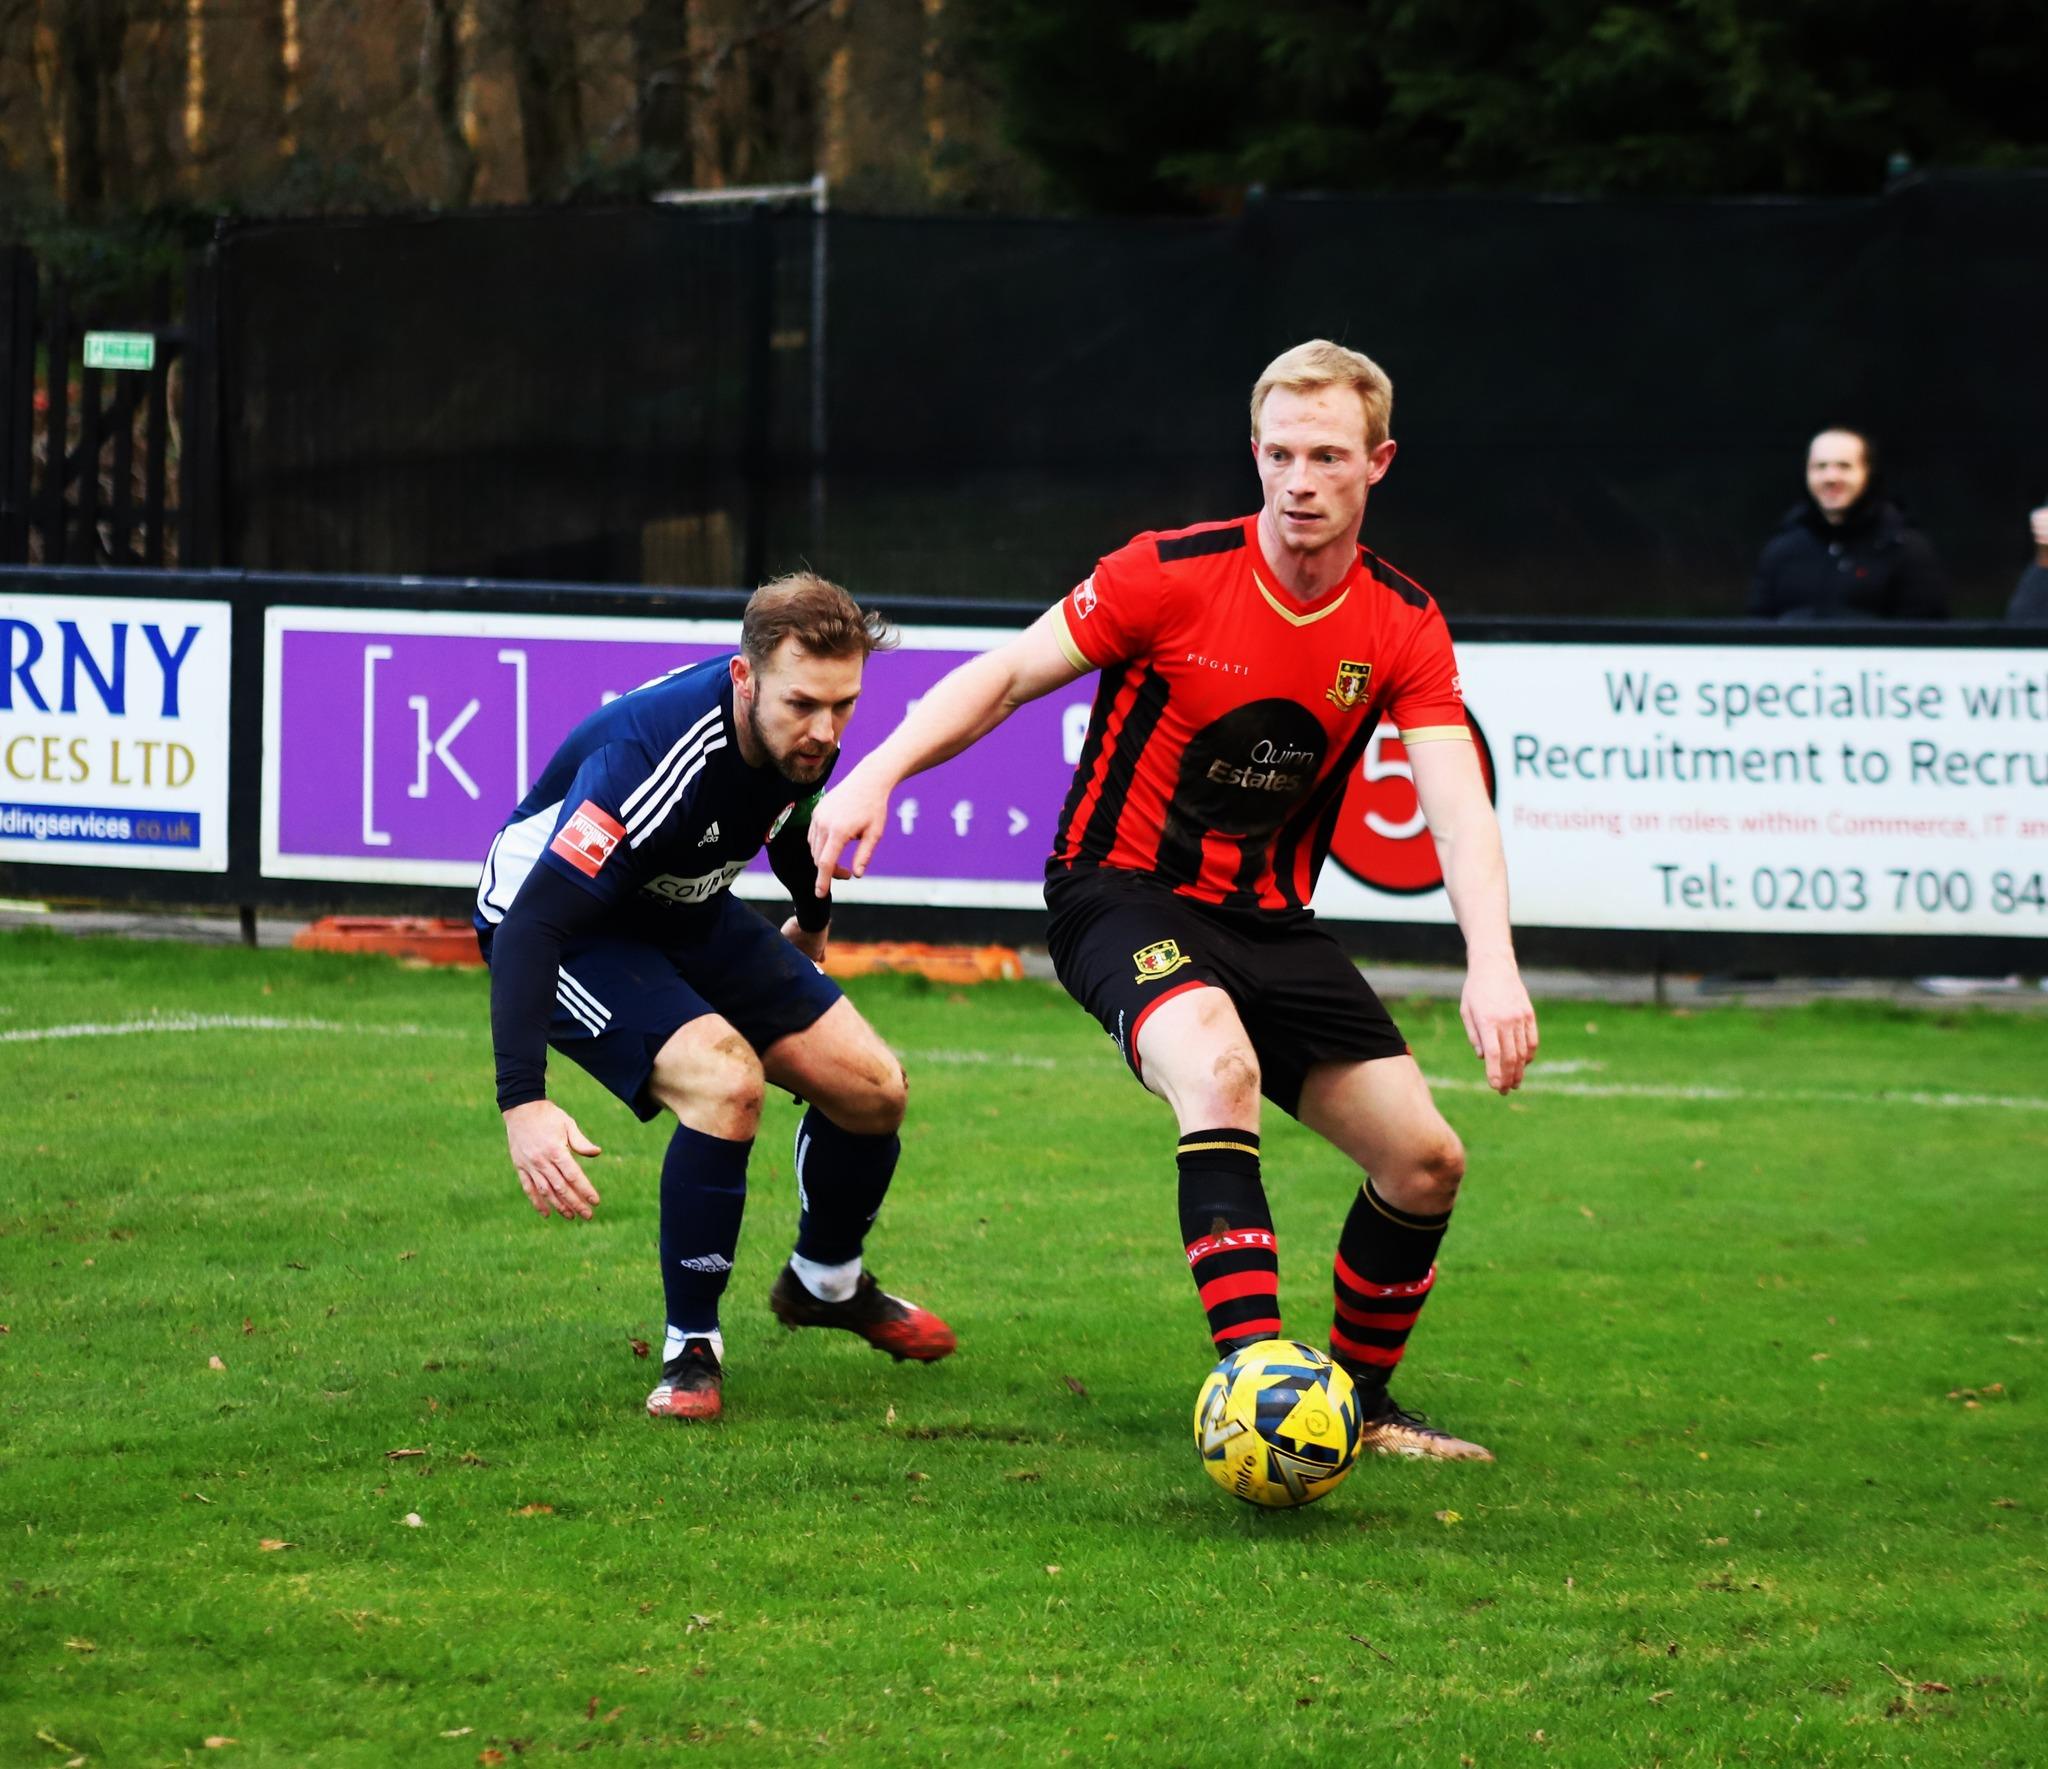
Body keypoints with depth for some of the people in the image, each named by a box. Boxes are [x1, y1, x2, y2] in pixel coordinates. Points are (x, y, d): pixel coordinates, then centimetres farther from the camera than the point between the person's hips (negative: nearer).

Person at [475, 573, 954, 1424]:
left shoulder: (802, 737, -15)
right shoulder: (652, 758, -39)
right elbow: (529, 923, -43)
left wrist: (813, 920, 32)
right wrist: (523, 1102, -52)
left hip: (686, 914, 7)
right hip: (561, 920, -7)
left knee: (872, 1088, 1)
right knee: (724, 1078, -30)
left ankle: (826, 1283, 31)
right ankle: (690, 1352, -13)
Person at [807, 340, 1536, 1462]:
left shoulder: (1401, 626, -5)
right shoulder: (1174, 575, -15)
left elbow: (1458, 805, -14)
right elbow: (1008, 674, -9)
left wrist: (1492, 967, -30)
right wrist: (875, 774, -24)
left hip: (1270, 918, 5)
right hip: (1123, 891, -5)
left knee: (1423, 1159, -2)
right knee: (1219, 1067, -36)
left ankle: (1358, 1402, 22)